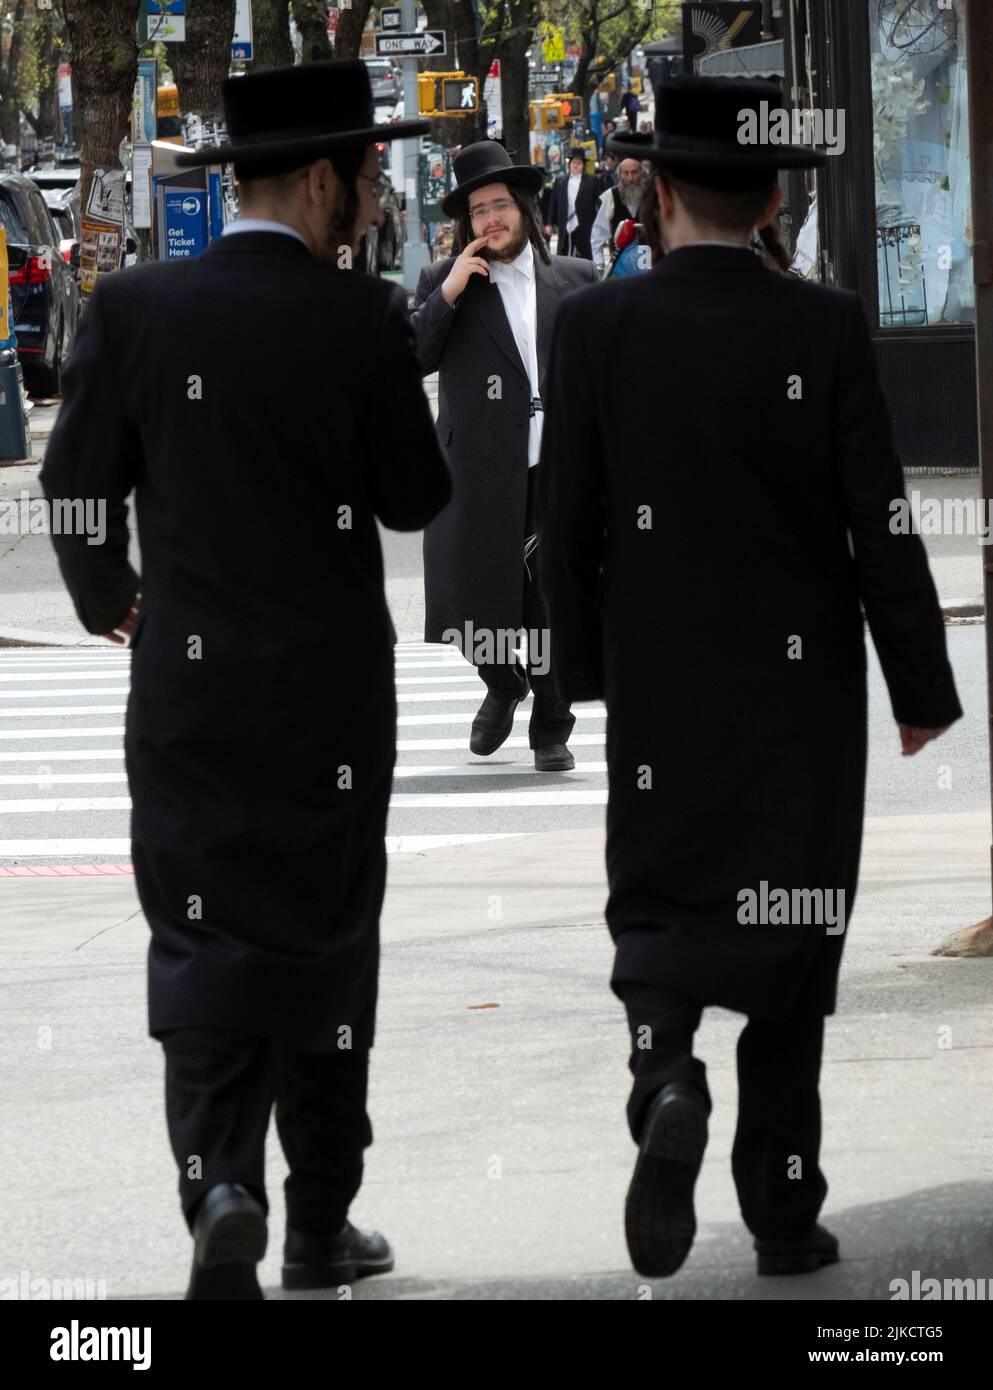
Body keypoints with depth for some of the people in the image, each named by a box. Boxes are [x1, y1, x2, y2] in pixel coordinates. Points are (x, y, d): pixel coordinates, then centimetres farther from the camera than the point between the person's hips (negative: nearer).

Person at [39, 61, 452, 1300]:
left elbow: (78, 484, 4)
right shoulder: (360, 322, -11)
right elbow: (413, 499, -4)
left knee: (203, 940, 5)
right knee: (323, 942, 10)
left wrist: (111, 602, 22)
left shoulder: (134, 310, -3)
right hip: (330, 690, -2)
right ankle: (320, 1225, 16)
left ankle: (219, 1182, -17)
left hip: (184, 687, 2)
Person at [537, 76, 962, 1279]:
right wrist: (922, 688, 1)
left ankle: (664, 1077, -22)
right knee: (788, 930, 9)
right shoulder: (827, 330, -9)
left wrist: (584, 666, 10)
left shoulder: (594, 327, -7)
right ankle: (783, 1212, 11)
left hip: (659, 685, 0)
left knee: (660, 909, 10)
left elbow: (565, 523, -3)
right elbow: (880, 525, -8)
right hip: (803, 687, 0)